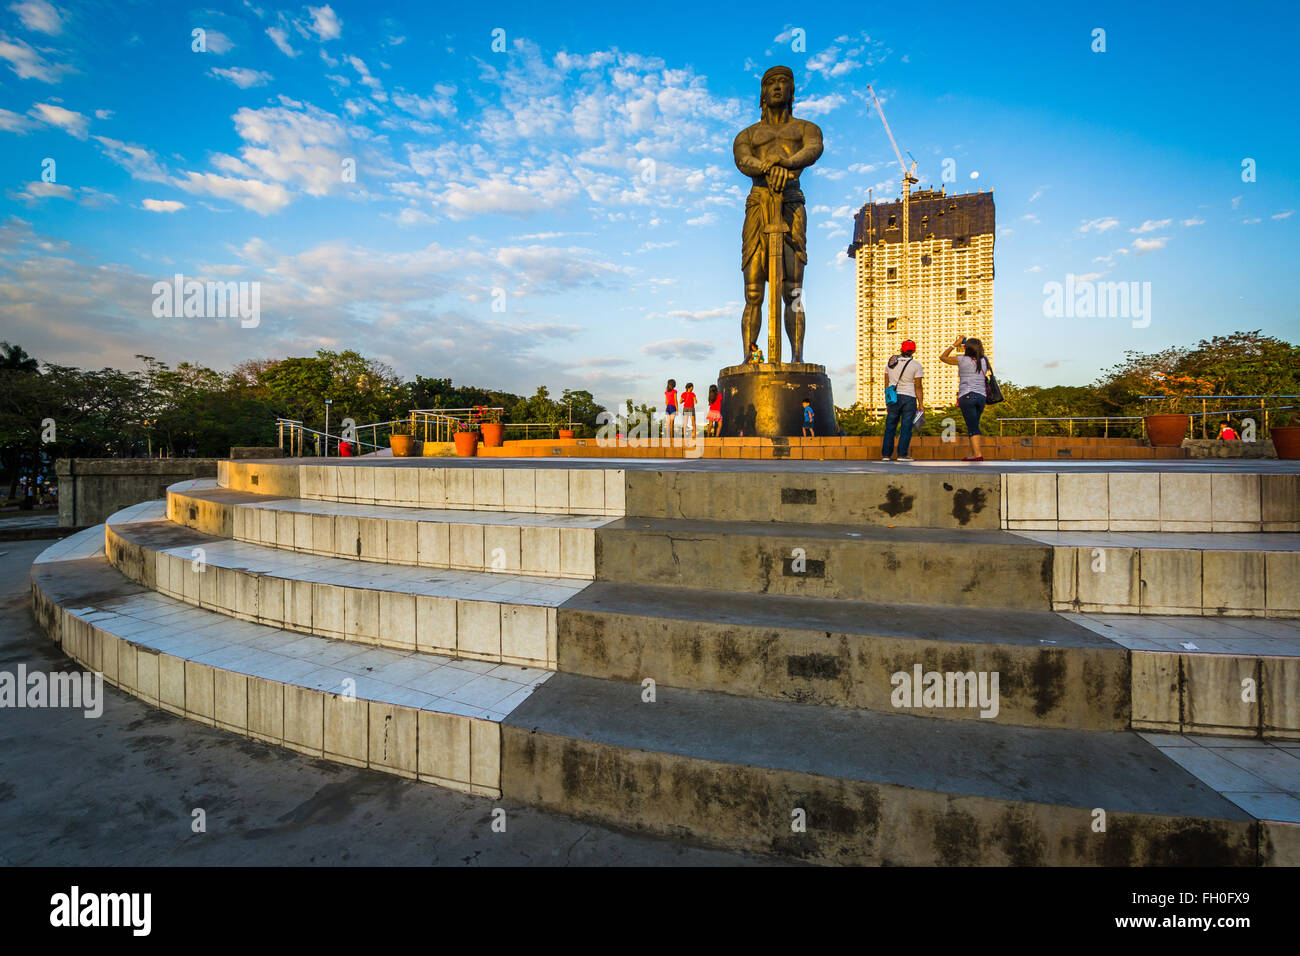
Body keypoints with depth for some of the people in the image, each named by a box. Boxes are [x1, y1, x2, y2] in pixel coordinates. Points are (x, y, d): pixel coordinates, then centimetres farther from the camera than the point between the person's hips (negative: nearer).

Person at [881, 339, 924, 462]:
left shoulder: (890, 362, 8)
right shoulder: (916, 365, -3)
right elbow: (918, 387, -5)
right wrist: (921, 404, 0)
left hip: (893, 398, 3)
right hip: (909, 398, -3)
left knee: (890, 426, 7)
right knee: (906, 427, 1)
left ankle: (886, 454, 8)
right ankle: (902, 454, 0)